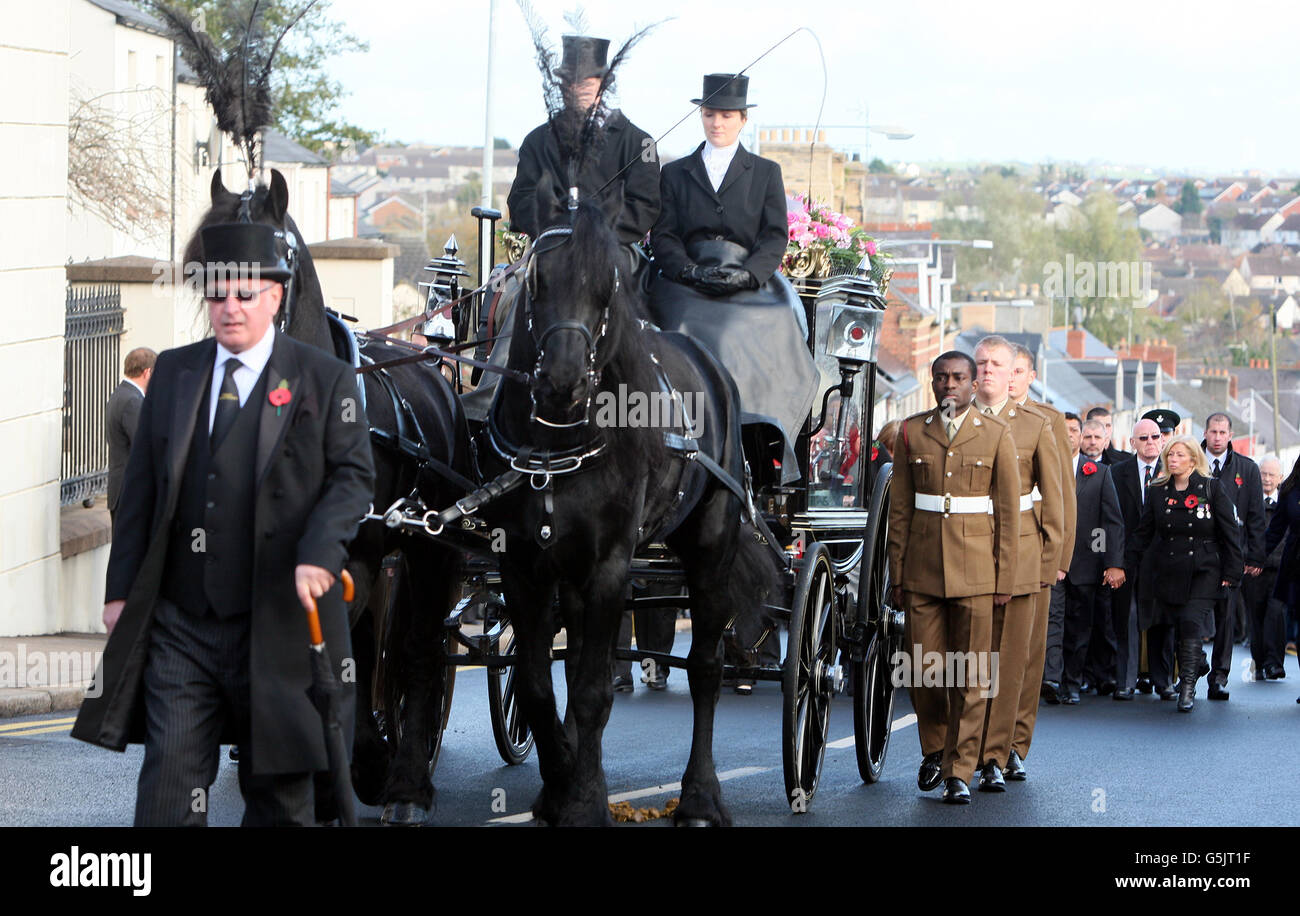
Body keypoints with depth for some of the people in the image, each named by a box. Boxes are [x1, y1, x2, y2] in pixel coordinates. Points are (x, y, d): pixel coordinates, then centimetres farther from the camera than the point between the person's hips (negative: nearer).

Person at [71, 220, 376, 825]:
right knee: (170, 779, -4)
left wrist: (320, 553, -21)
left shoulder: (326, 380, 0)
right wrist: (122, 588, 6)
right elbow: (141, 487, 12)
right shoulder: (172, 373, 10)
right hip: (179, 623, 2)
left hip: (276, 623, -2)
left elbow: (353, 475, -4)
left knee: (279, 787, 9)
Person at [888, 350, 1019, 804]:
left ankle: (959, 771, 1)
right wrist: (897, 574, 6)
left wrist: (1004, 578, -1)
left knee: (971, 675, -4)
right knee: (923, 668, 2)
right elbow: (899, 509, 10)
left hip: (976, 569, -2)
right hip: (922, 568, 2)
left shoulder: (996, 434, 4)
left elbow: (1008, 511, 4)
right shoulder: (912, 432, 9)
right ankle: (934, 750, 26)